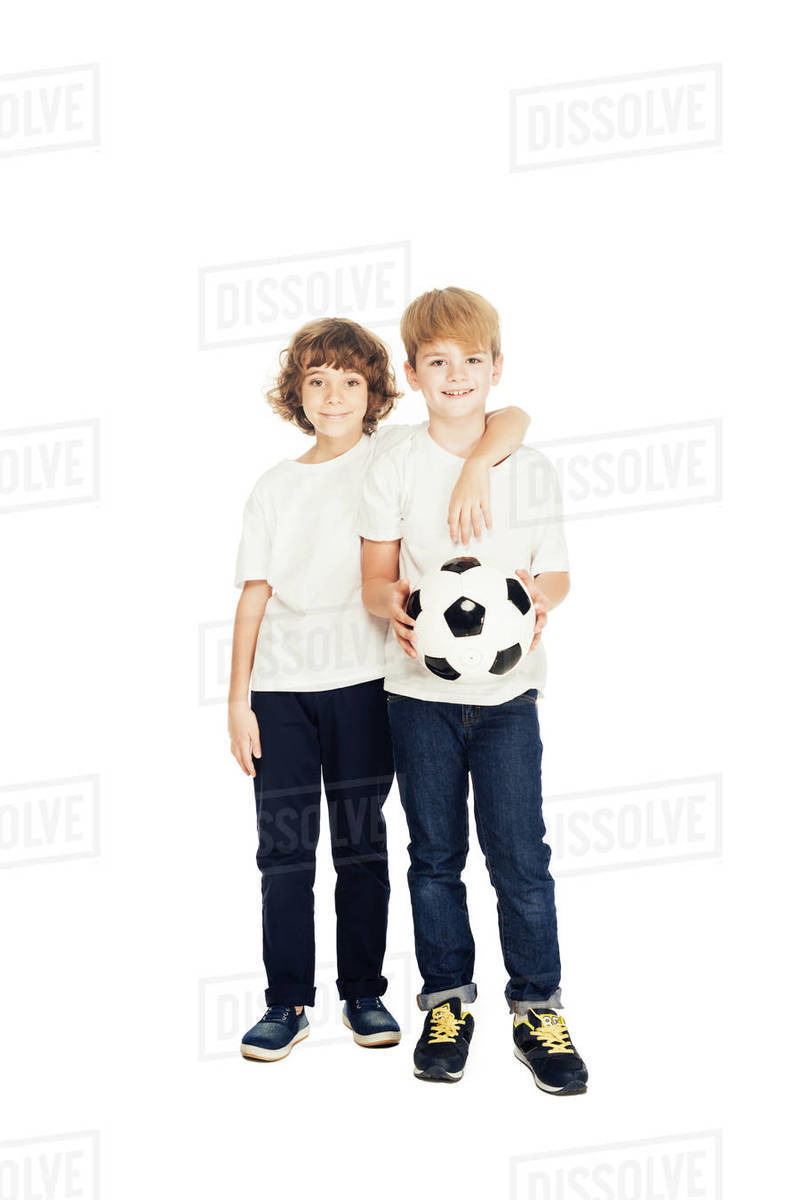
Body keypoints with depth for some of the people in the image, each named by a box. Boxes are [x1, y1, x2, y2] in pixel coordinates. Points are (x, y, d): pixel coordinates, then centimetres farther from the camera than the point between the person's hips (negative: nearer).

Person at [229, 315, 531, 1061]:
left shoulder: (397, 453, 3)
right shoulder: (275, 488, 11)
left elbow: (511, 420, -6)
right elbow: (254, 596, 9)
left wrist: (475, 467, -27)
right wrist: (238, 699, 3)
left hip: (361, 682, -2)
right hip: (281, 687, 2)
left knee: (360, 843, 6)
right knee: (284, 847, 2)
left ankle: (363, 993, 17)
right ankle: (287, 1002, 9)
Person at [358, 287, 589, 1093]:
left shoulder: (529, 469, 3)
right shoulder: (395, 470, 2)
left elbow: (554, 571, 7)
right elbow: (377, 577, 4)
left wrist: (541, 597, -16)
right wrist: (395, 607, -19)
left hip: (506, 687, 0)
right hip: (420, 688, 1)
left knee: (520, 853, -4)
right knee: (435, 853, 8)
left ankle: (537, 1006, 7)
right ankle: (447, 1002, 19)